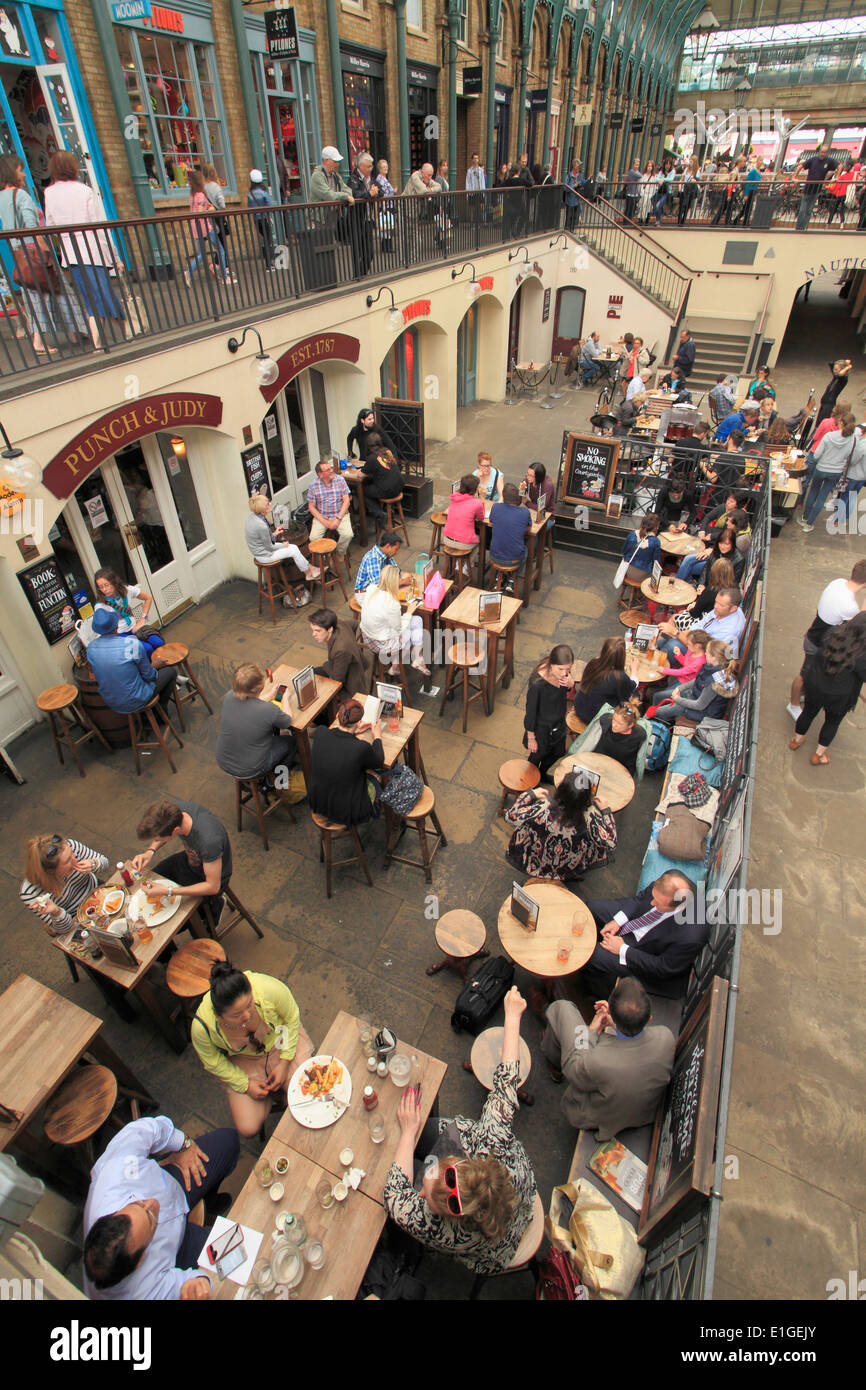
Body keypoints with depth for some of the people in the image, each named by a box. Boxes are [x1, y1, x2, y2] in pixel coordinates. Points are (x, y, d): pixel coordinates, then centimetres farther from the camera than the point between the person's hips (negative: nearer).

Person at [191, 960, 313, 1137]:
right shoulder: (202, 1026, -34)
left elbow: (292, 1018, -15)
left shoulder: (269, 988, -38)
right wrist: (245, 1085, -10)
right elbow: (212, 1062, -9)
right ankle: (270, 1092, 22)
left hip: (281, 1043, 0)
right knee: (247, 1129, -6)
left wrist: (284, 1062, -14)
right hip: (242, 1060, 1)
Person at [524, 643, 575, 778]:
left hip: (559, 723, 6)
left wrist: (571, 684, -24)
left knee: (558, 753, 29)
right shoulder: (537, 682, -38)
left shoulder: (564, 672, -20)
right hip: (541, 727, -6)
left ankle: (542, 774, 61)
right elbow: (530, 710, -24)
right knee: (538, 755, 22)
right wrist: (531, 738, -13)